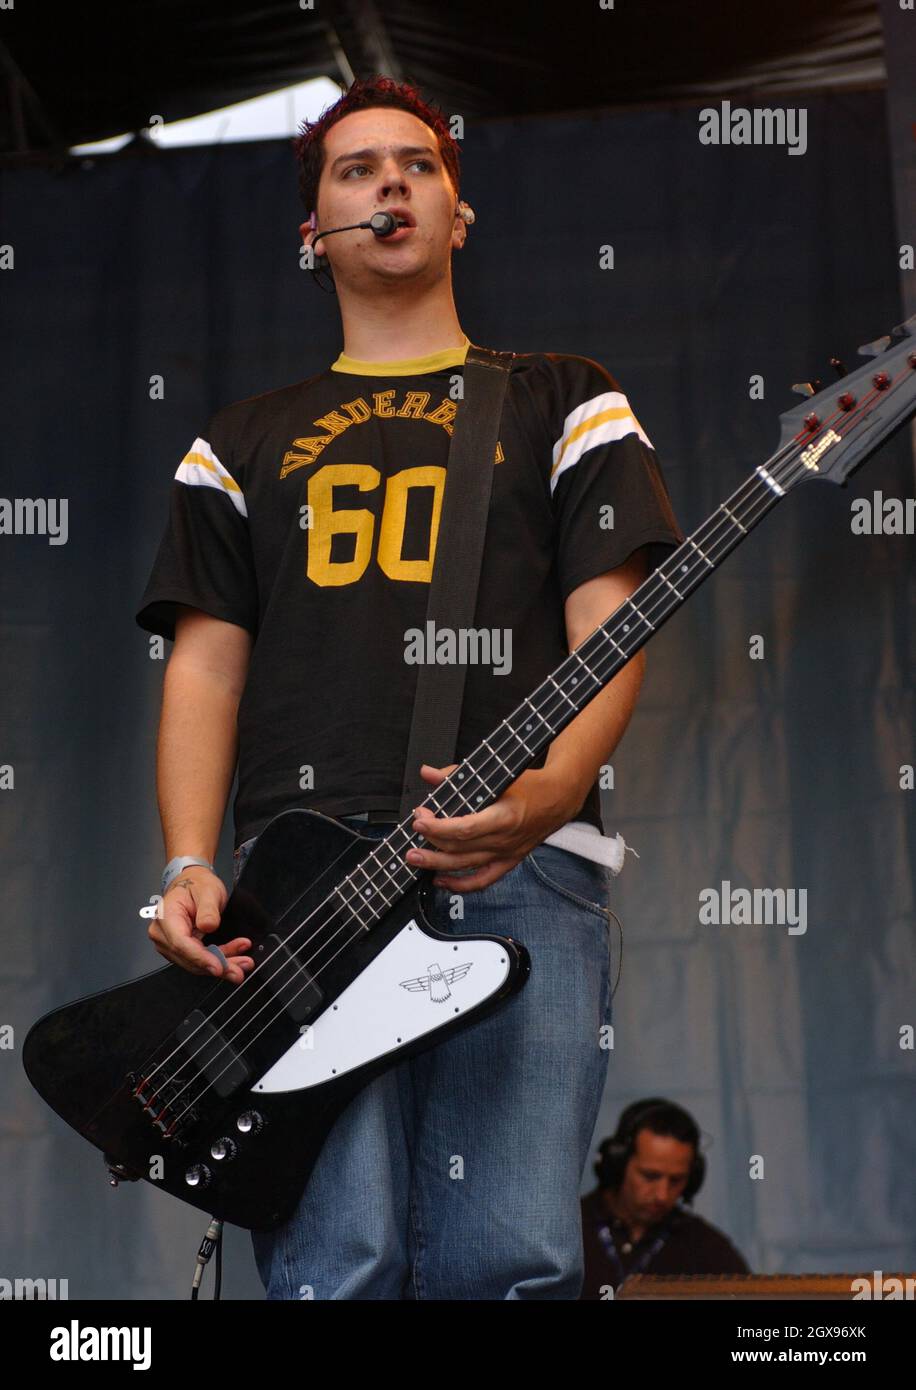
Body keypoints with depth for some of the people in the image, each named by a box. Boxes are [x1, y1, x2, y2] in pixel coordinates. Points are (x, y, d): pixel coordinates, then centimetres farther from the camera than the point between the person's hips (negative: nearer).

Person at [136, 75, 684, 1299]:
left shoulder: (563, 404, 18)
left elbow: (609, 628, 6)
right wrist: (189, 869, -1)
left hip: (521, 865, -1)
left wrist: (544, 795, -15)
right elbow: (206, 662, 16)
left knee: (509, 1262, -12)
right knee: (333, 1267, -12)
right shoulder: (245, 442, 25)